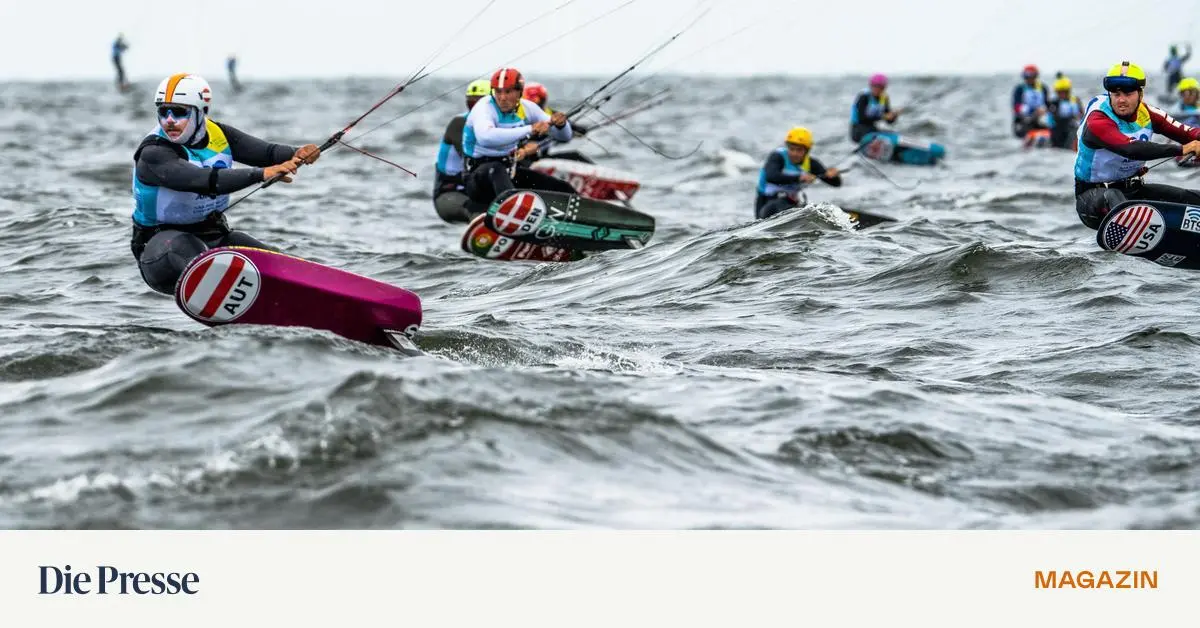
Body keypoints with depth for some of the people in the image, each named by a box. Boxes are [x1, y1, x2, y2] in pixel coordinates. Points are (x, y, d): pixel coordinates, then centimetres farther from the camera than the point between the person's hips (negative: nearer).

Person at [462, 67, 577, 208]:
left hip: (512, 171, 7)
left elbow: (564, 136, 6)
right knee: (496, 169, -41)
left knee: (564, 190, -3)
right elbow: (485, 137, -42)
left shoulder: (526, 108, 1)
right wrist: (529, 129, -43)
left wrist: (561, 124, -20)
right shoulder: (484, 107, -17)